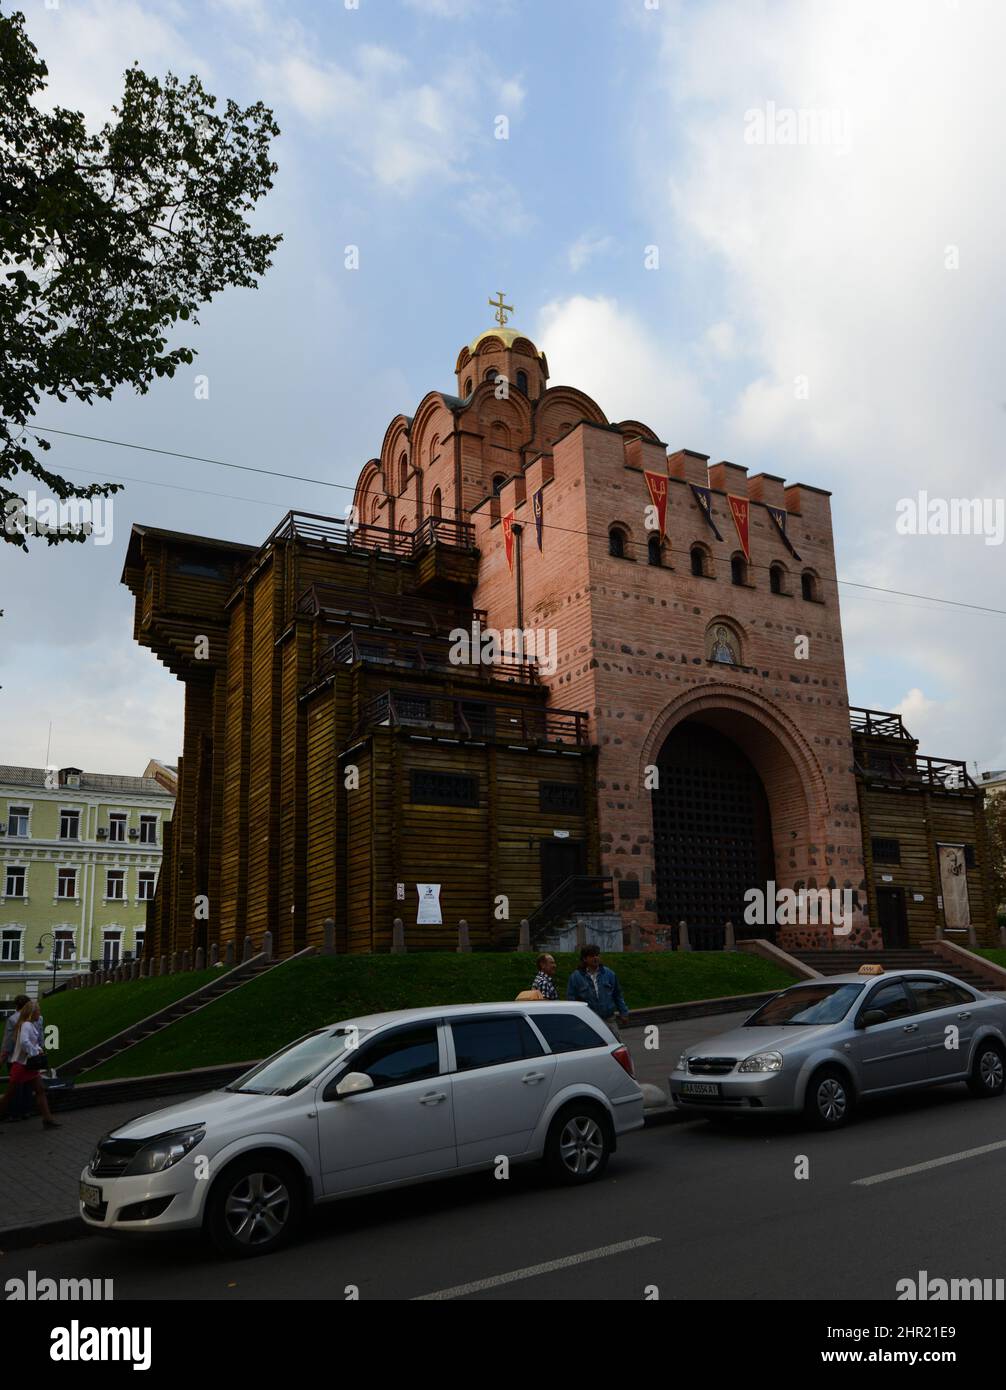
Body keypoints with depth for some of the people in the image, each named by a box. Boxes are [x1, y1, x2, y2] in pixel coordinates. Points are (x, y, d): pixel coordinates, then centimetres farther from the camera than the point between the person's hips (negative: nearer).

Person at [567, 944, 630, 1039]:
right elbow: (571, 999, -1)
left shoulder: (609, 974, 7)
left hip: (609, 1020, 2)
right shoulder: (576, 977, -2)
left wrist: (624, 1013, 10)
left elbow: (618, 995, 13)